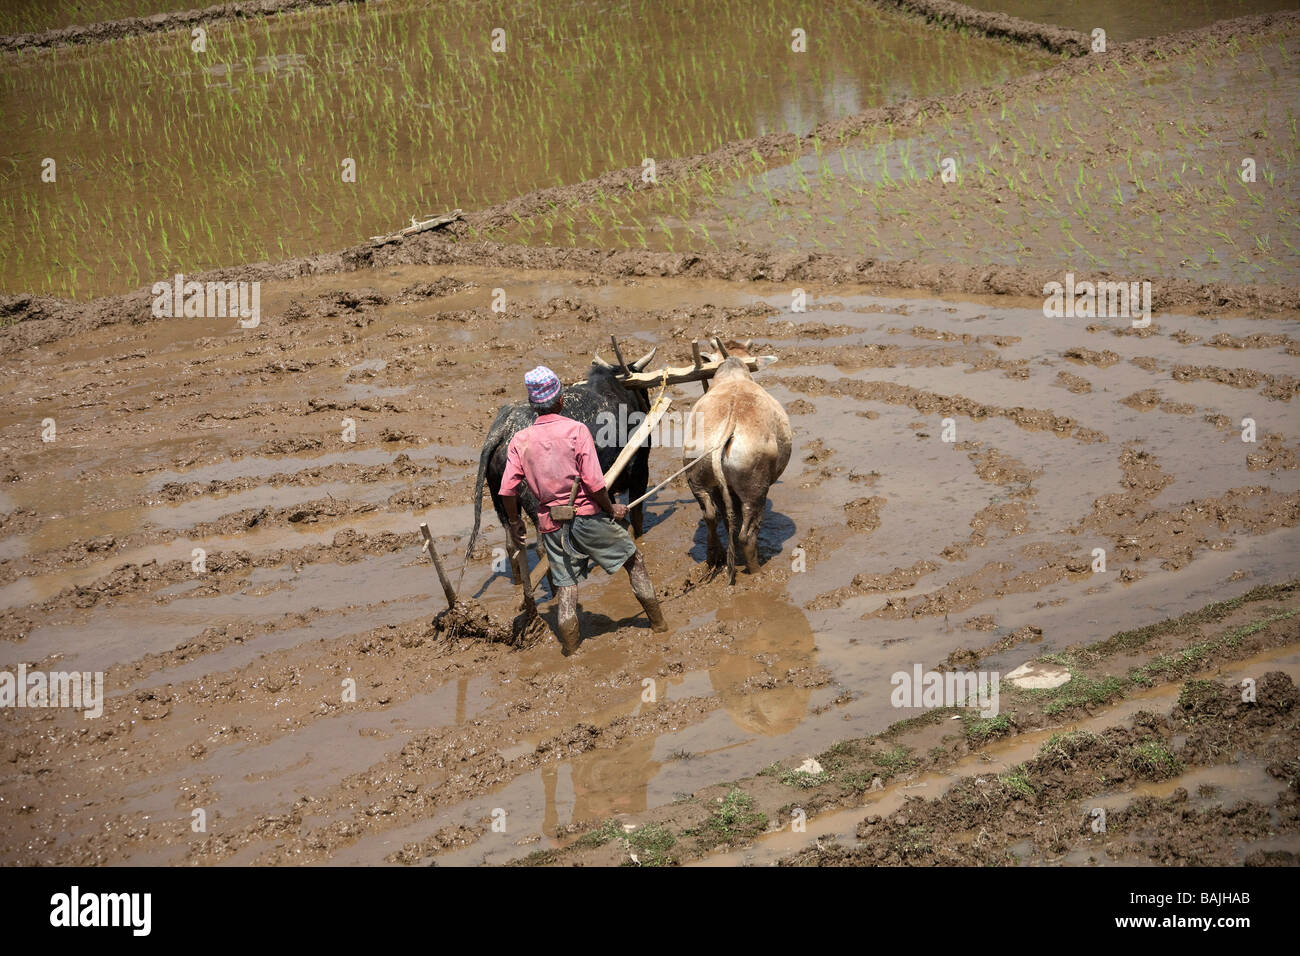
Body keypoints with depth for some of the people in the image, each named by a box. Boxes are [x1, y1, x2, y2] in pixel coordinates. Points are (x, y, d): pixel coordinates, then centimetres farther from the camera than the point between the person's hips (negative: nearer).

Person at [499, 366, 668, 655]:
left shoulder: (520, 440, -1)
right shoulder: (576, 430, -11)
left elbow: (507, 490, -5)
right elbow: (594, 482, -16)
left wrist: (515, 522, 10)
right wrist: (611, 509, -1)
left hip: (551, 524, 3)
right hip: (588, 515, -3)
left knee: (566, 583, 12)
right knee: (633, 559, 14)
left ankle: (570, 643, 11)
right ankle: (658, 622, 21)